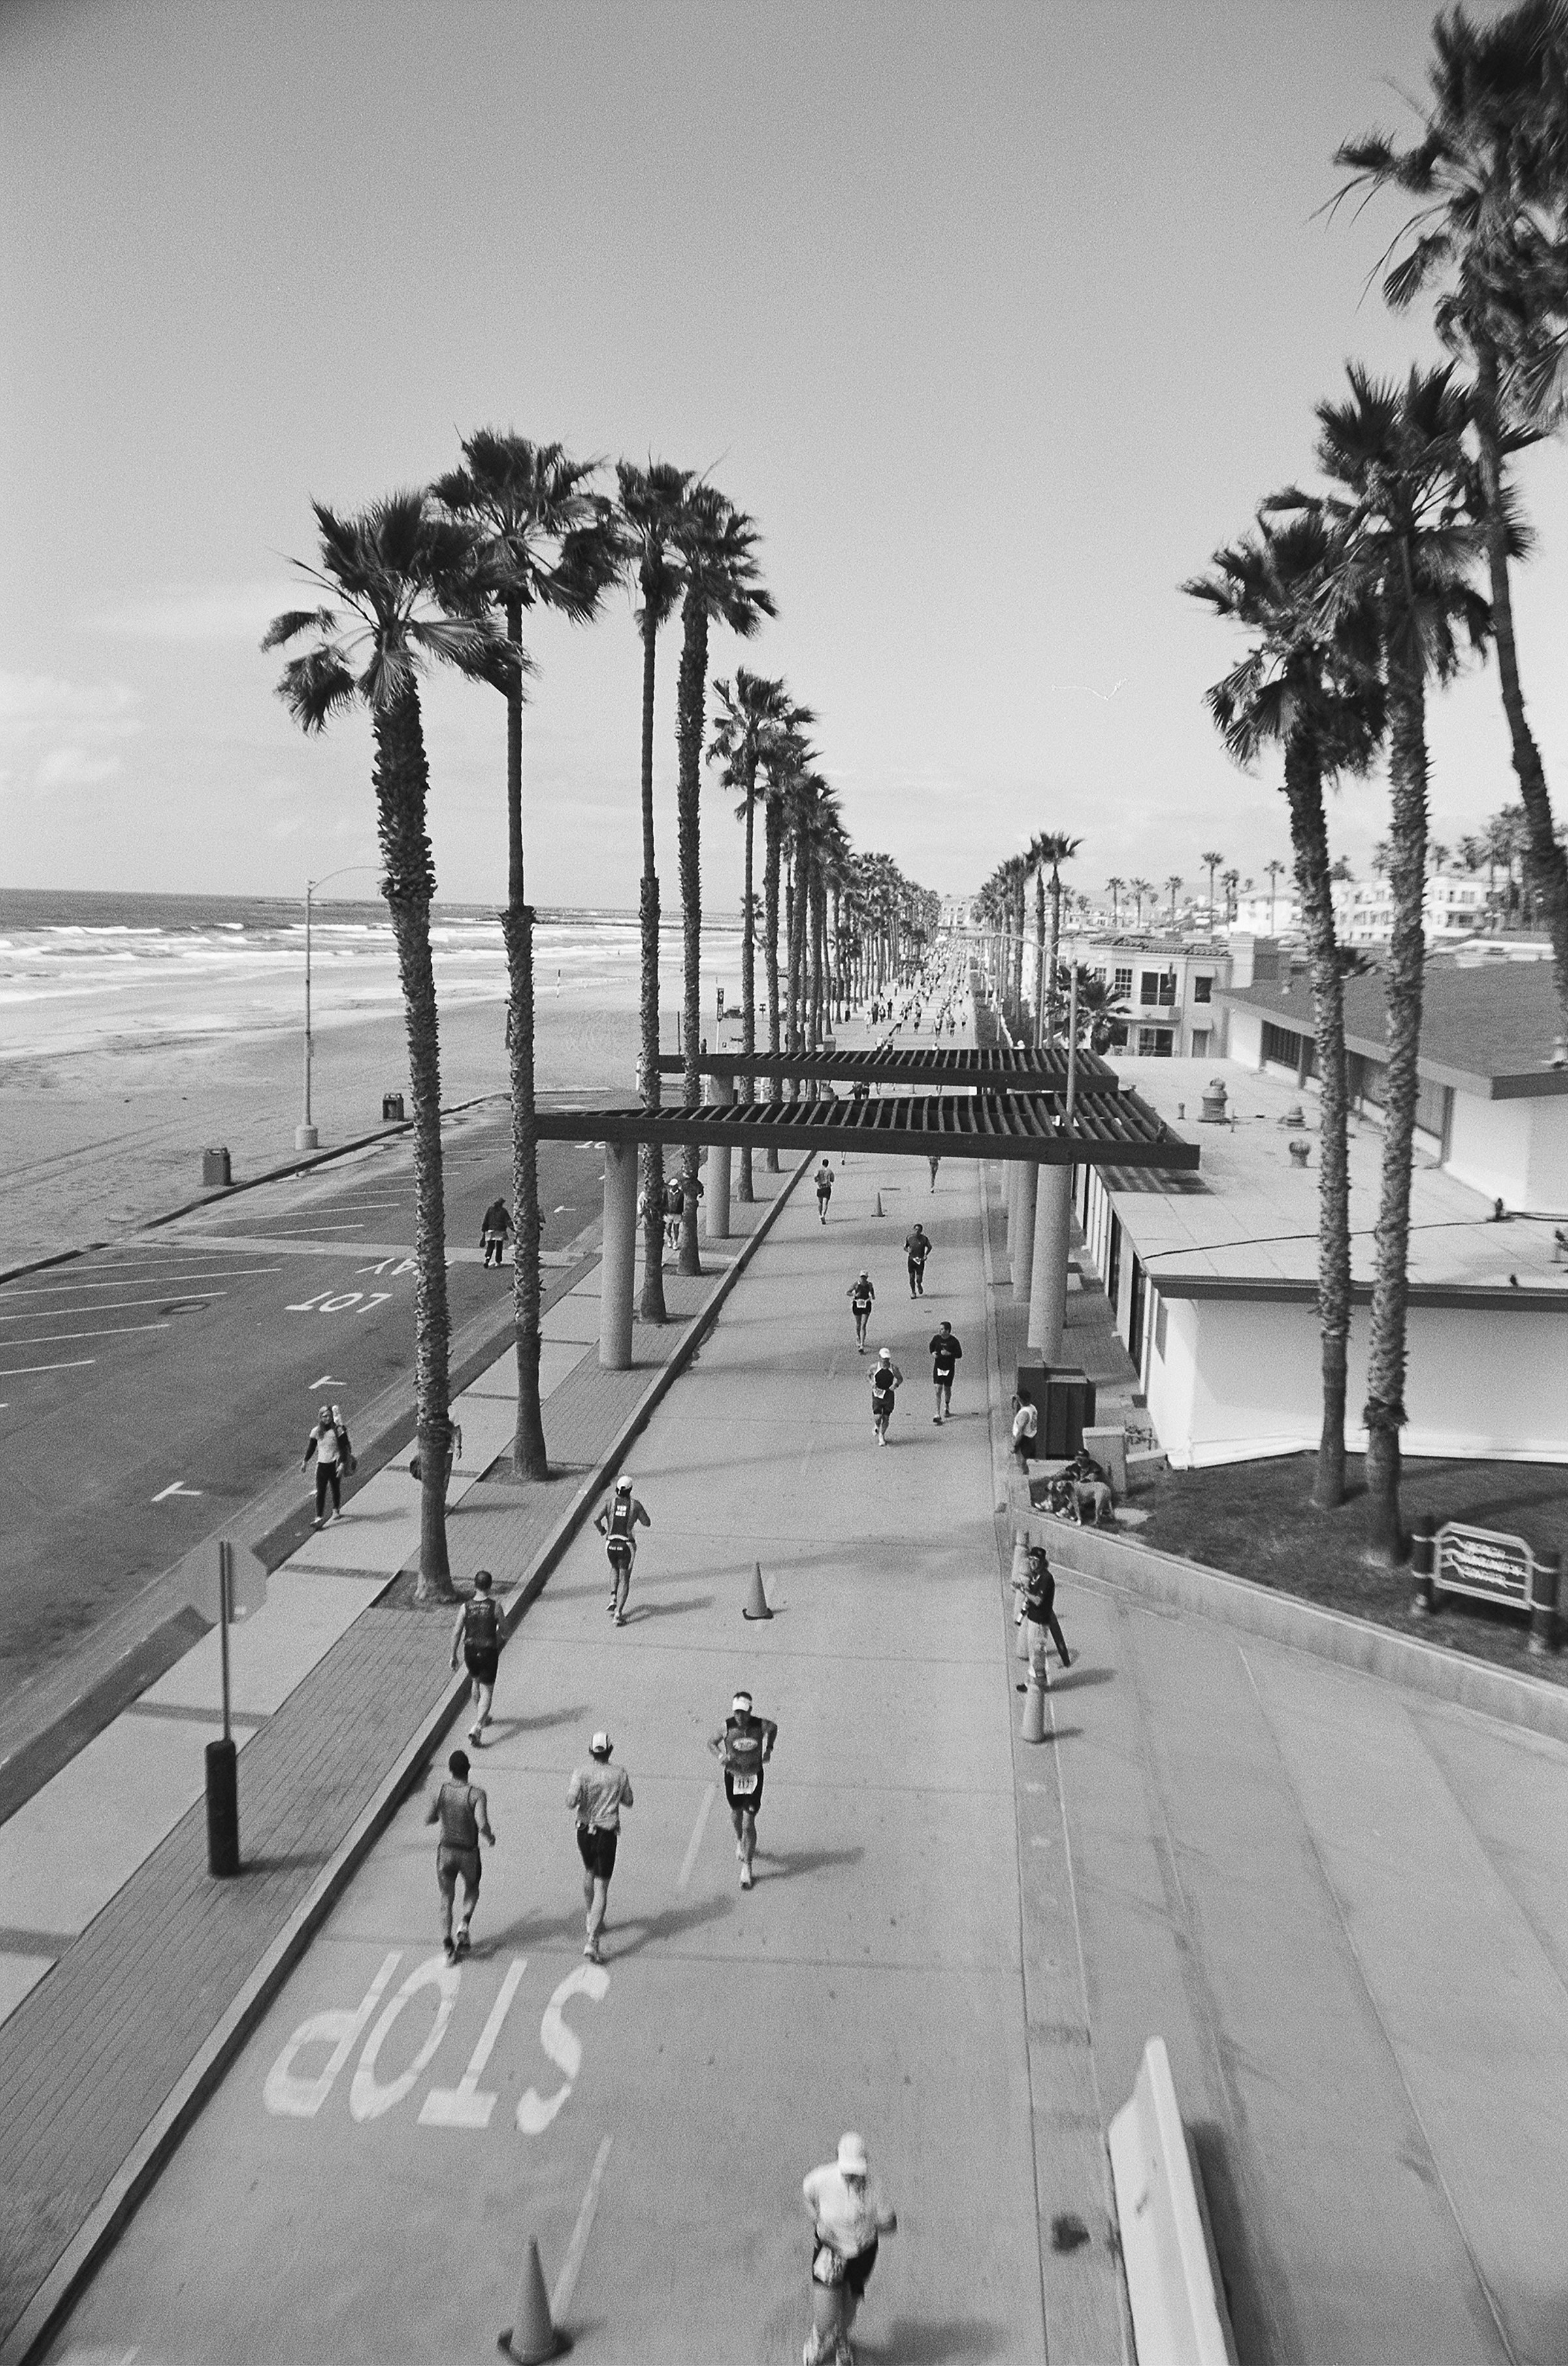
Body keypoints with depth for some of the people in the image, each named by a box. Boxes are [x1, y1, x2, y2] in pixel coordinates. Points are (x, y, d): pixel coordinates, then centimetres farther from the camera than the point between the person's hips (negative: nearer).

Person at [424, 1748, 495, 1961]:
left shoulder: (441, 1791, -11)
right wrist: (490, 1838, -9)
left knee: (447, 1899, 16)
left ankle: (447, 1944, 3)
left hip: (446, 1852, 2)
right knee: (472, 1889, 27)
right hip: (469, 1854, -2)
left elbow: (428, 1819, 1)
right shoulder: (476, 1794, -21)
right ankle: (464, 1923, 4)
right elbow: (482, 1825, -30)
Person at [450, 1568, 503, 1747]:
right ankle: (477, 1727, -14)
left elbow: (457, 1633, -5)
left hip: (470, 1651, 3)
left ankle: (480, 1718, 45)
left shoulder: (465, 1608, -10)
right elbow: (503, 1631, -5)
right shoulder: (495, 1606, -15)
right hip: (489, 1652, -3)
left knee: (476, 1682, 28)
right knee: (486, 1692, 4)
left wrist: (453, 1655, 6)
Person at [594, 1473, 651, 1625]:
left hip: (610, 1544, 2)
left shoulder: (609, 1501, -5)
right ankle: (618, 1614, -4)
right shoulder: (636, 1504, -6)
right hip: (627, 1546, -2)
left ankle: (613, 1599, 13)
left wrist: (601, 1530, 5)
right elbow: (647, 1523, 6)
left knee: (615, 1569, 33)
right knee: (624, 1580, 9)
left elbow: (596, 1519, -16)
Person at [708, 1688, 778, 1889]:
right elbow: (712, 1743, -3)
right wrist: (721, 1756, -21)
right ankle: (739, 1839, 57)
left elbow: (773, 1728, 6)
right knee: (736, 1813, 22)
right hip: (733, 1776, 2)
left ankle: (747, 1866, 11)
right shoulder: (727, 1726, -18)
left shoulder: (760, 1725, -18)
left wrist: (769, 1749, -1)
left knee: (749, 1823, -5)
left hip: (754, 1776, -1)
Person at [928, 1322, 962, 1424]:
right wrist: (932, 1353, -5)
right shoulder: (936, 1338, -4)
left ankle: (947, 1407, 44)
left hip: (949, 1368, -1)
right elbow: (931, 1346, 15)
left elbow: (959, 1354, -8)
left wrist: (949, 1354, -22)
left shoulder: (954, 1341, -12)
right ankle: (938, 1414, -10)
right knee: (938, 1390, -10)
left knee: (947, 1389, 13)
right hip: (938, 1367, 1)